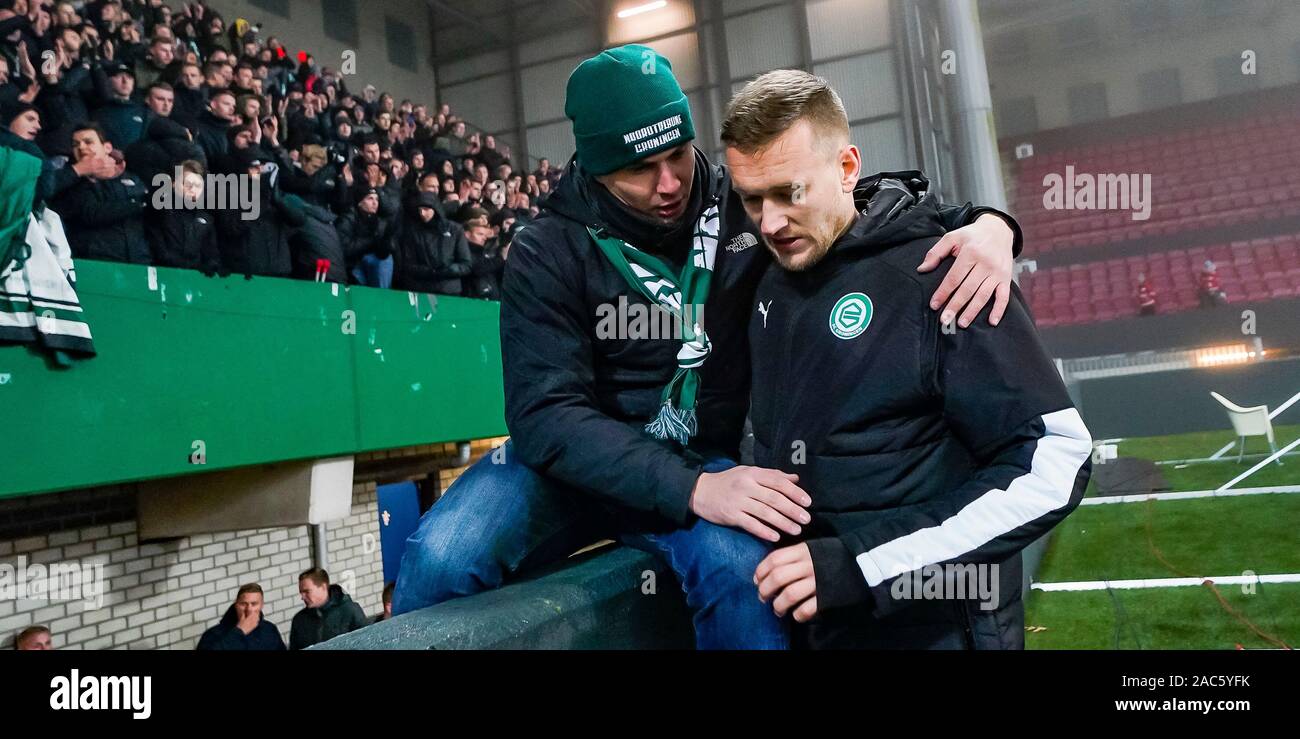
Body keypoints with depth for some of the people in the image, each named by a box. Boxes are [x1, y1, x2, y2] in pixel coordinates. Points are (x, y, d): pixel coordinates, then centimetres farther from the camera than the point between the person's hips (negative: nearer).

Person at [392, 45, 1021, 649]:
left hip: (706, 461, 1)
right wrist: (691, 489, -34)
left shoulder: (747, 203, -4)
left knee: (742, 568, -33)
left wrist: (985, 223, -21)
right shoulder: (549, 254, -10)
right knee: (443, 559, -28)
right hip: (580, 460, 0)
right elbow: (546, 415, -20)